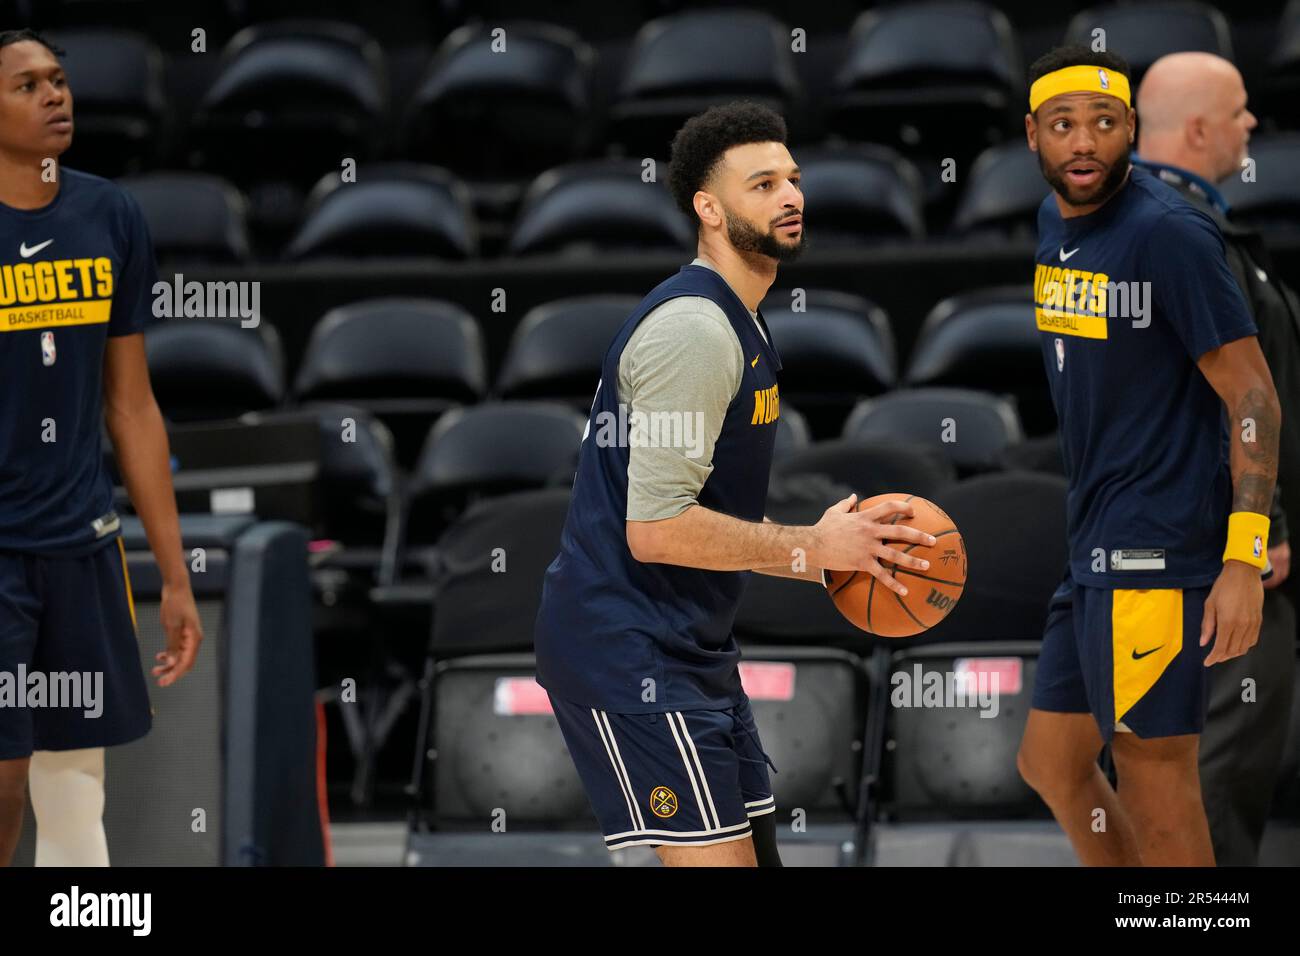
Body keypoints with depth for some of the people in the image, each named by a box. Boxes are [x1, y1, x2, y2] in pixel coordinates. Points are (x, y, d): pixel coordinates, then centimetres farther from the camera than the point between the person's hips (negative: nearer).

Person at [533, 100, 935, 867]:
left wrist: (833, 547, 9)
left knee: (755, 848, 13)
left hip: (688, 646, 11)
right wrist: (813, 549, -16)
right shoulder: (693, 330, -17)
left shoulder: (738, 326, 17)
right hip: (628, 650, -11)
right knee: (718, 860, -14)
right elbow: (655, 529, -24)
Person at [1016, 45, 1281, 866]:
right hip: (1095, 550, 9)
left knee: (1154, 781, -5)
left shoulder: (1167, 233, -15)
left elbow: (1254, 399, -17)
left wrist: (1244, 560, -23)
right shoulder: (1054, 222, 11)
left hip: (1156, 551, -9)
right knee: (1051, 765, 17)